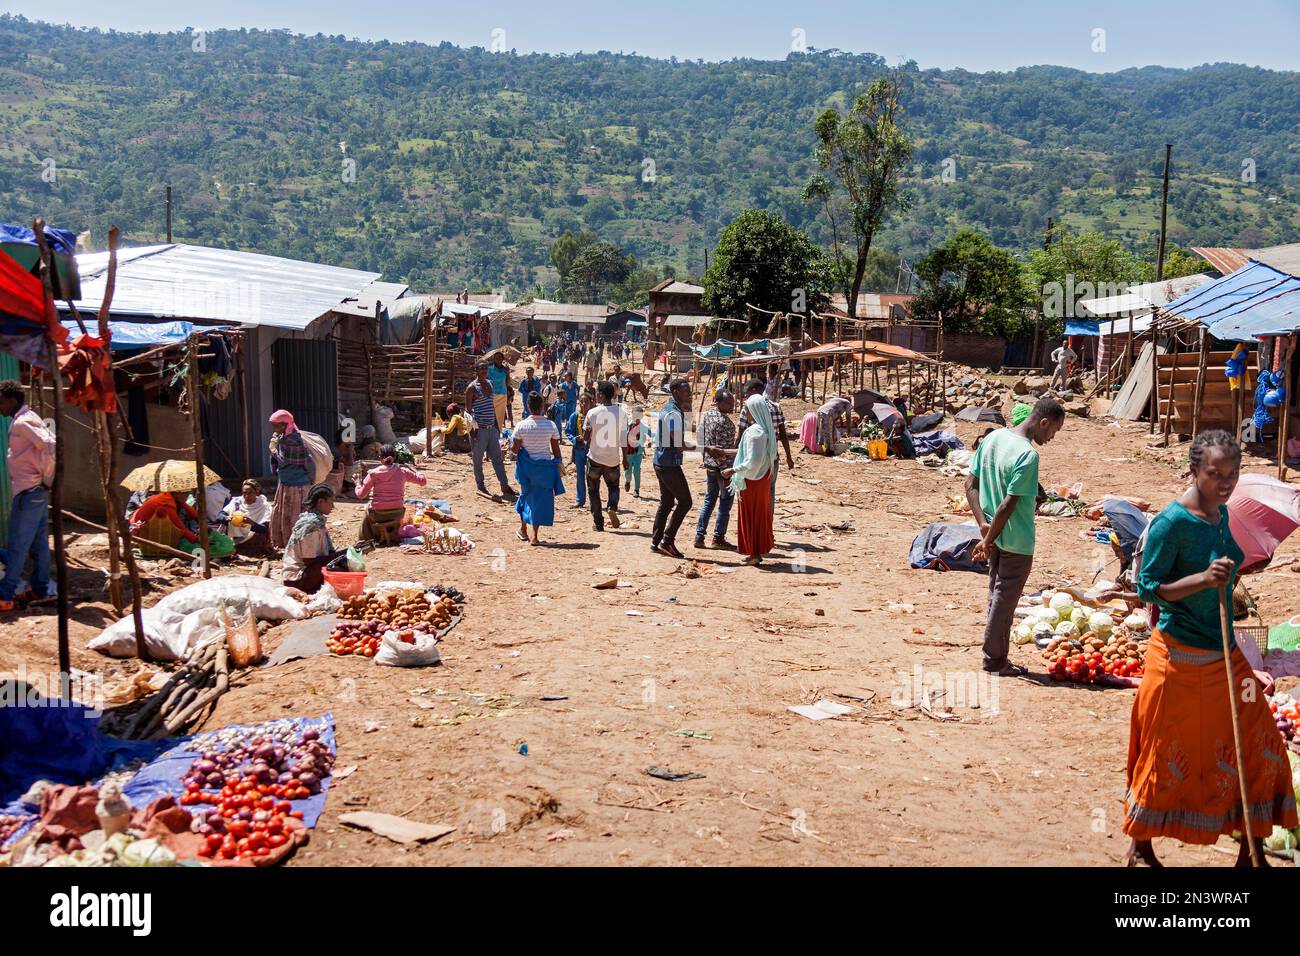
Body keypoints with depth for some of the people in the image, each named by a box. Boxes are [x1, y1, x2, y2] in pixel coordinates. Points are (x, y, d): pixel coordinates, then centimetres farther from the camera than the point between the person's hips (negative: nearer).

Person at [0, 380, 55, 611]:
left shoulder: (22, 422, -15)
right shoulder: (26, 419, 16)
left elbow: (50, 445, -26)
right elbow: (47, 443, 20)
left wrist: (46, 477, -18)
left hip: (28, 491, -10)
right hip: (36, 491, 10)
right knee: (38, 542, 13)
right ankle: (41, 589, 18)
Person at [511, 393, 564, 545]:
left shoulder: (522, 426, -11)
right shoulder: (551, 425, -9)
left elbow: (515, 449, -7)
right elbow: (556, 450, -4)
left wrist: (509, 447, 15)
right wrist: (558, 464, 9)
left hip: (527, 466, 1)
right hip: (545, 466, -1)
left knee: (527, 495, 21)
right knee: (541, 498, 6)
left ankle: (523, 529, 32)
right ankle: (534, 536, 5)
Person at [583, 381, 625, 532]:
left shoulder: (592, 413, -9)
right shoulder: (621, 413, -6)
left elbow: (586, 436, -1)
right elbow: (624, 439, -4)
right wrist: (625, 458, 5)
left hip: (595, 457, -1)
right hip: (613, 458, 1)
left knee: (593, 490, 12)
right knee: (613, 486, 21)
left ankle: (598, 523, 8)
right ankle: (612, 507, -8)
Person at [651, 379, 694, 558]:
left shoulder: (666, 408, 13)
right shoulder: (674, 414, -18)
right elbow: (679, 445, -23)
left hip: (661, 462, 10)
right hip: (670, 464, -10)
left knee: (666, 502, 14)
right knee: (685, 501, -3)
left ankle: (656, 542, 17)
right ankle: (667, 540, -2)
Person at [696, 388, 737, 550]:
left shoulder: (706, 416, 6)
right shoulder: (725, 422, -19)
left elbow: (701, 440, 13)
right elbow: (724, 450, -22)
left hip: (708, 465, 8)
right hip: (723, 467, -8)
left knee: (709, 500, 17)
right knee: (725, 503, 5)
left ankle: (699, 536, 15)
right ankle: (718, 538, 10)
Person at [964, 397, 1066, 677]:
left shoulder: (992, 437, 2)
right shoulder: (1027, 455, -23)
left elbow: (971, 484, 3)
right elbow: (1009, 504, -25)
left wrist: (983, 524, -2)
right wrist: (989, 539, -16)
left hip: (996, 537, 8)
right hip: (1017, 541, -8)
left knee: (997, 597, 18)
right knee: (1005, 601, 6)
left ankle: (996, 658, 27)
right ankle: (994, 660, 18)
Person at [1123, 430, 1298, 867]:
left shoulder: (1220, 512, 4)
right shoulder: (1172, 522, -19)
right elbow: (1147, 587, -19)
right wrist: (1203, 578, -29)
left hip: (1224, 653, 7)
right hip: (1180, 658, -7)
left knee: (1258, 746, 10)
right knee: (1167, 757, 5)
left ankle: (1251, 848, 25)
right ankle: (1140, 846, 25)